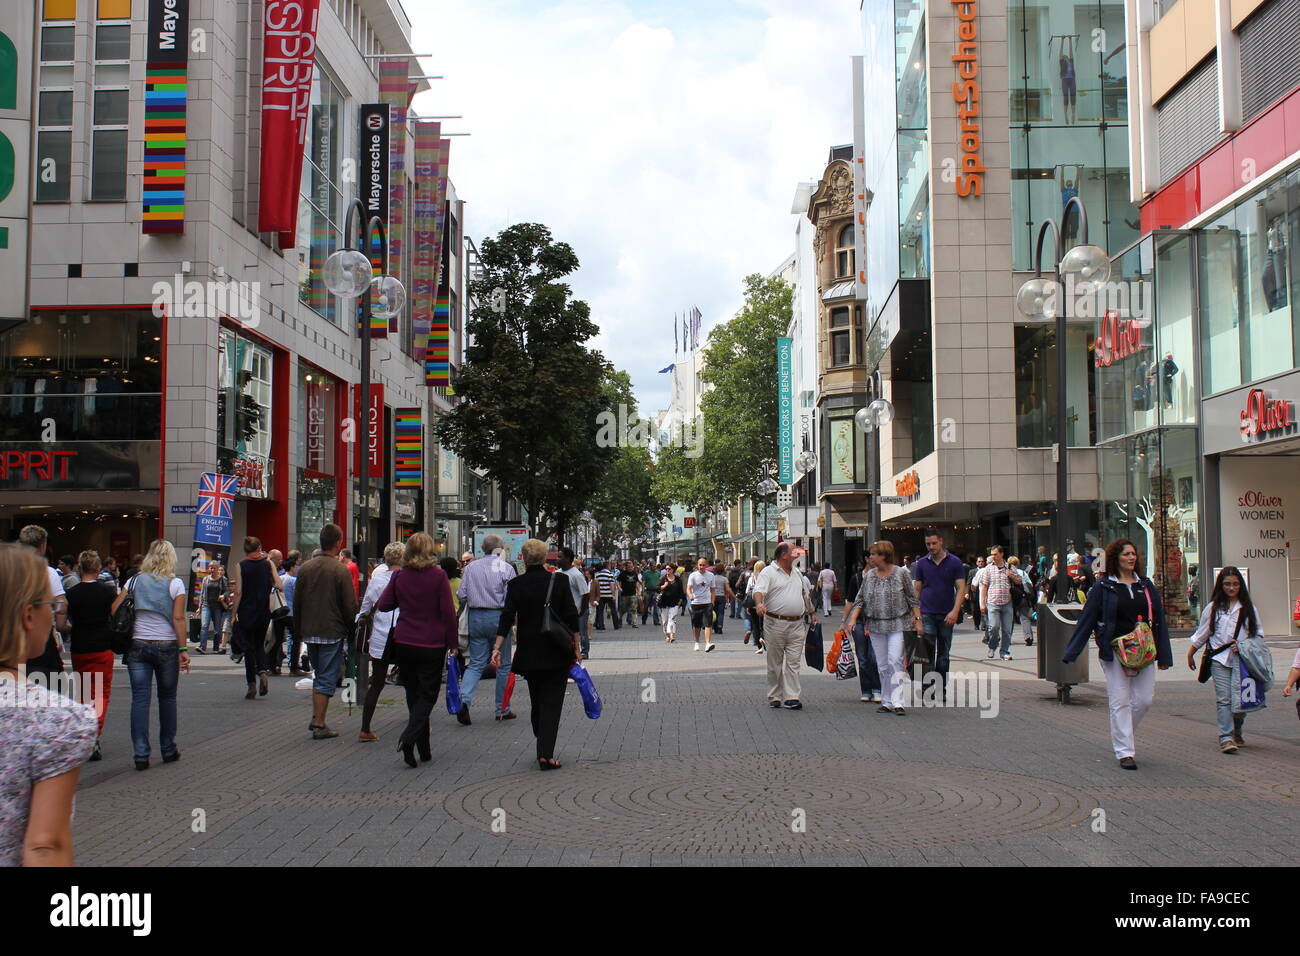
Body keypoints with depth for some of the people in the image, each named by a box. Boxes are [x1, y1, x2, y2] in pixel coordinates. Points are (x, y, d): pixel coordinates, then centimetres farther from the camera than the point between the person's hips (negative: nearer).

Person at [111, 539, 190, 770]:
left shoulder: (135, 581, 5)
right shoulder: (175, 584, -3)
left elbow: (114, 610, 0)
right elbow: (179, 619, -8)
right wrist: (183, 650, -8)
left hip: (138, 645, 1)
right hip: (166, 646, -1)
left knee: (139, 699, 2)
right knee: (167, 698, 12)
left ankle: (141, 754, -3)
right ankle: (168, 750, 20)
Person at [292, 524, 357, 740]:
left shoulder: (306, 568, 3)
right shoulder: (340, 570, -13)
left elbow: (297, 602, 9)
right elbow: (350, 605, -12)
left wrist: (299, 629, 19)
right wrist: (351, 630, 2)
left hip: (309, 633, 6)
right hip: (332, 632, -5)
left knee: (318, 674, 21)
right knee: (327, 678, 1)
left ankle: (315, 718, 21)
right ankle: (320, 725, 1)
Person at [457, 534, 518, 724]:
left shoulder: (471, 567, 5)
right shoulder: (506, 567, -6)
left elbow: (462, 596, 5)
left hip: (475, 617, 3)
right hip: (498, 617, -3)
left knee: (476, 663, 9)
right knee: (503, 665, 8)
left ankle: (464, 699, -14)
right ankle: (502, 710, 13)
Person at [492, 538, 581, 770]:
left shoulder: (515, 585, -3)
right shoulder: (559, 582, -4)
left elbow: (507, 618, -8)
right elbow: (572, 617, -3)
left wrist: (497, 648, -7)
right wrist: (577, 647, 5)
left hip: (529, 654, 2)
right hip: (557, 654, -1)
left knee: (537, 701, 17)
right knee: (552, 702, 1)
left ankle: (542, 749, 26)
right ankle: (545, 754, -8)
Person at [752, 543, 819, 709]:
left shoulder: (797, 574, 18)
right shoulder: (769, 572, -3)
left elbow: (806, 594, 30)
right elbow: (759, 590, -19)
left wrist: (812, 612, 31)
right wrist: (759, 603, -38)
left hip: (797, 625, 5)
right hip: (775, 624, -5)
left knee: (793, 662, -1)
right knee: (775, 663, 5)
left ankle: (791, 697, -3)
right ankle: (774, 697, 13)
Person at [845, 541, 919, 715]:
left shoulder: (901, 573, -2)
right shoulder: (868, 576, 8)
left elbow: (913, 598, 1)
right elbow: (860, 600, 10)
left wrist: (917, 619, -5)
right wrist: (853, 619, -3)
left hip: (898, 624, -4)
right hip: (876, 626, 4)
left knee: (895, 660, -14)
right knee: (882, 665, 6)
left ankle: (898, 702, -13)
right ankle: (887, 702, 14)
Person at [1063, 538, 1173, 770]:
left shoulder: (1146, 586, 11)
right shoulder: (1104, 587, 0)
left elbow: (1159, 621, 13)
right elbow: (1086, 620, 2)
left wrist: (1164, 656, 9)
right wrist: (1071, 653, 0)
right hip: (1114, 652, -4)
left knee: (1144, 700, 3)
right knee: (1120, 702, -3)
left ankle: (1122, 734, 27)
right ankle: (1125, 752, 2)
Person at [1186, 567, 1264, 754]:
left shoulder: (1248, 608, 10)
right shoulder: (1213, 607, 9)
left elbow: (1258, 633, 14)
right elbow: (1201, 634, 17)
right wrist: (1190, 654, 21)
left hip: (1241, 659, 0)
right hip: (1219, 659, 0)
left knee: (1239, 701, -4)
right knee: (1223, 699, -8)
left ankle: (1236, 732, 20)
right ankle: (1226, 737, -7)